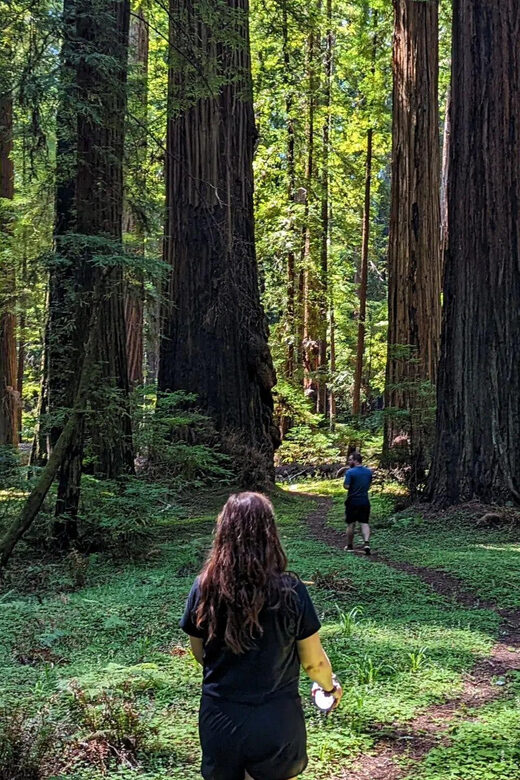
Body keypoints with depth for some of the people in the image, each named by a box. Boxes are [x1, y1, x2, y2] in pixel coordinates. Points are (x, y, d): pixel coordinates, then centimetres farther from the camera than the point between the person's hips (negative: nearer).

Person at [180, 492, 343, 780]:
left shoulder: (204, 588, -11)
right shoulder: (290, 591, -18)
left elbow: (200, 654, 4)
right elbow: (314, 662, -6)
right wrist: (331, 687, 16)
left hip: (219, 719, 2)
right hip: (276, 721, -1)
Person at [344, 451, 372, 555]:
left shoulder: (350, 472, -14)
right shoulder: (369, 472, 5)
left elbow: (346, 486, -19)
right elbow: (369, 485, 13)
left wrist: (344, 483, 1)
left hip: (353, 502, -4)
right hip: (365, 501, 4)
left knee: (351, 524, 9)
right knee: (364, 523, 4)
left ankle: (350, 546, 19)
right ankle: (367, 543, -15)